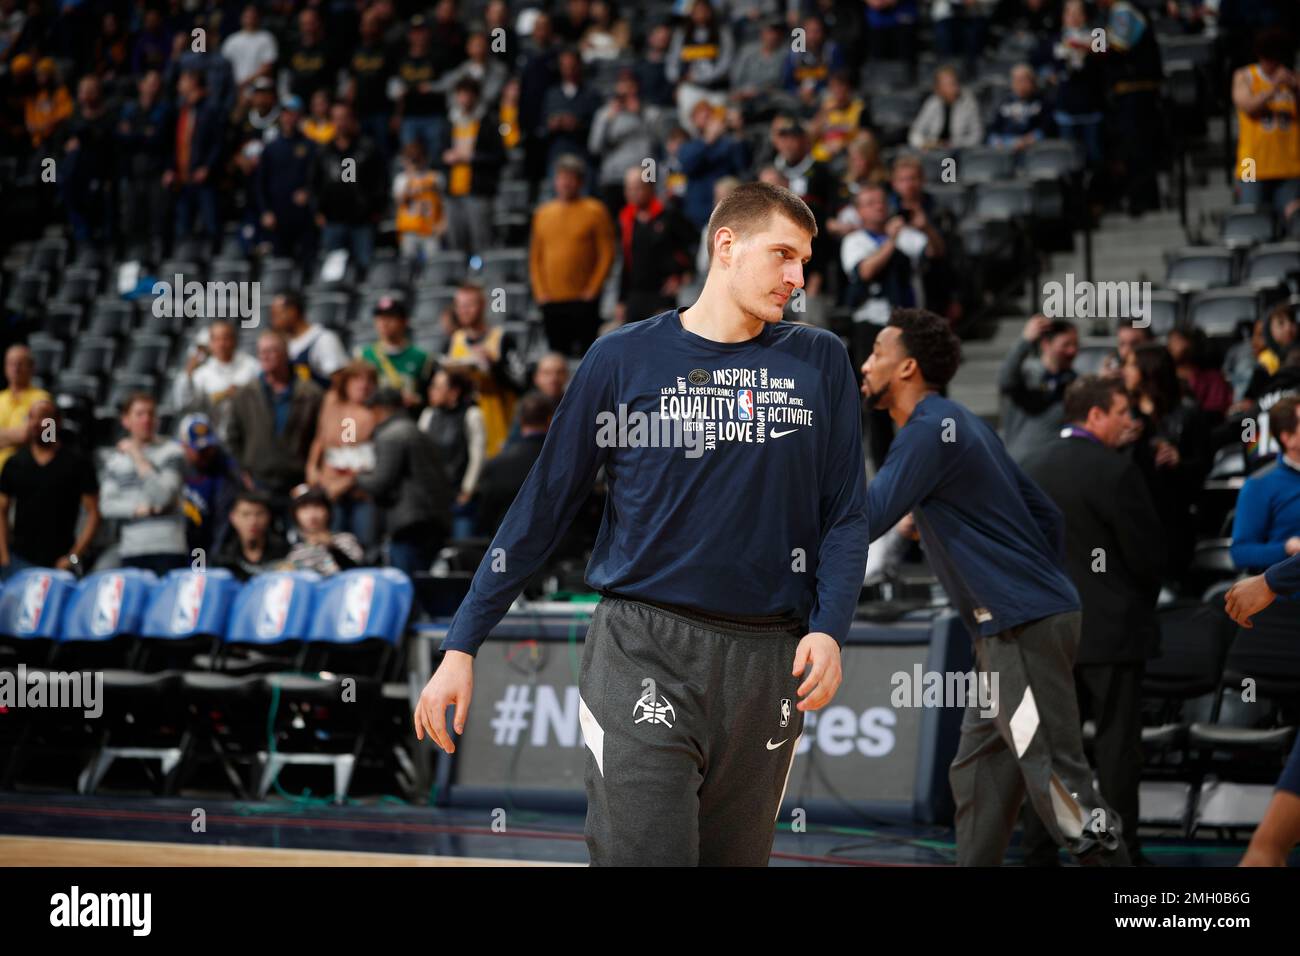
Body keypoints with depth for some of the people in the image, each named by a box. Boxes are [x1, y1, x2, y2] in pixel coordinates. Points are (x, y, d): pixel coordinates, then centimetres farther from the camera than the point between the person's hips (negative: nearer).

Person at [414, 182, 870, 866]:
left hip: (767, 662, 3)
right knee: (644, 856, -15)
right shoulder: (624, 358, 3)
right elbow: (542, 508, 6)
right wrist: (460, 647, 3)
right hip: (643, 652, -3)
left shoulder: (820, 362, 10)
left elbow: (844, 517, 10)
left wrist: (828, 629, -7)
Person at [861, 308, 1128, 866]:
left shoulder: (931, 428, -11)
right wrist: (1043, 585, 23)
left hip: (1023, 628, -10)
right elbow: (1047, 514, 21)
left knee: (1057, 780, -11)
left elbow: (866, 519, -20)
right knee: (977, 778, 10)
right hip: (1012, 627, 10)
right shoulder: (958, 424, 19)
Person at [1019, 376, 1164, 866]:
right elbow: (1148, 551, -11)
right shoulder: (1114, 470, -15)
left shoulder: (1030, 467, 6)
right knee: (1116, 744, -1)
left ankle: (1038, 846, 12)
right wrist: (1143, 600, 8)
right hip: (1110, 629, -6)